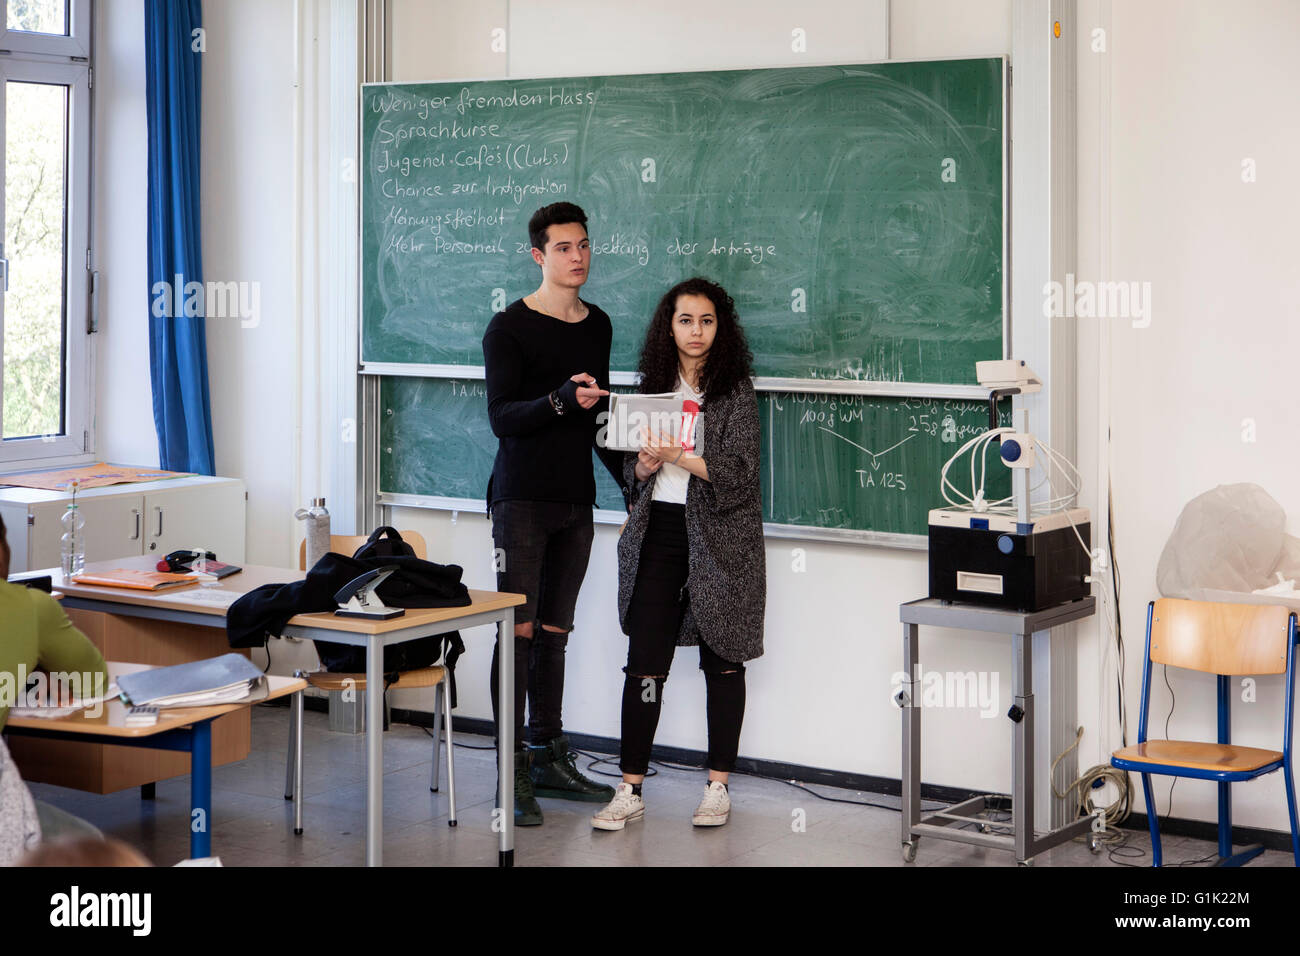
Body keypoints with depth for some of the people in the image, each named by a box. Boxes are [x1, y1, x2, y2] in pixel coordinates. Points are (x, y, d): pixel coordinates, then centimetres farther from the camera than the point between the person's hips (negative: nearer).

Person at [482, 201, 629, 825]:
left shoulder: (597, 326, 15)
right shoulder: (510, 327, -5)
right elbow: (501, 418, -13)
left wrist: (629, 476, 19)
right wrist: (561, 400, -27)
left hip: (575, 499, 6)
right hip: (522, 498, -6)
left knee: (554, 632, 9)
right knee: (518, 631, -8)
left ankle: (549, 758, 16)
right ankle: (512, 770, -5)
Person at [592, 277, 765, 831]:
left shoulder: (735, 391, -4)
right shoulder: (655, 386, 10)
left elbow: (739, 472, -12)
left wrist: (677, 456, -21)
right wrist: (644, 467, -5)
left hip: (719, 536, -3)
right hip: (660, 531, 3)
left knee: (722, 661, 6)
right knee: (644, 663, -1)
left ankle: (718, 788, 17)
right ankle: (630, 791, 3)